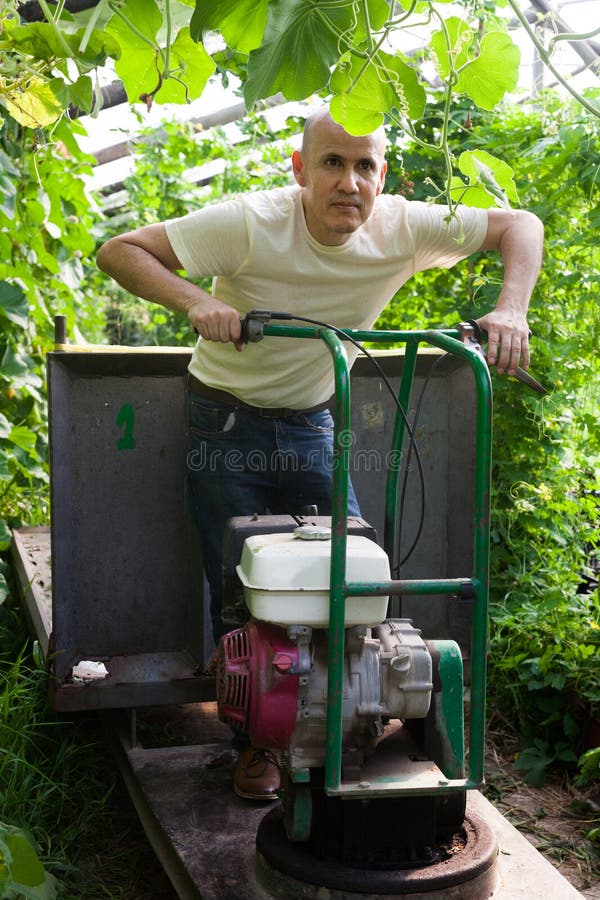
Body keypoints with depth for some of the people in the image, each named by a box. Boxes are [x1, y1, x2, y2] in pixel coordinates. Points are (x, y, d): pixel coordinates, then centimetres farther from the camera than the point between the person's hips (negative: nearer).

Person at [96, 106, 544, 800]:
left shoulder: (402, 228, -14)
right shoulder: (251, 223, -24)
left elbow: (519, 225, -5)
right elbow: (119, 250, -22)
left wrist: (510, 311, -23)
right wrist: (194, 301, -40)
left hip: (310, 427, 3)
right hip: (225, 425, -3)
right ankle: (257, 743, 21)